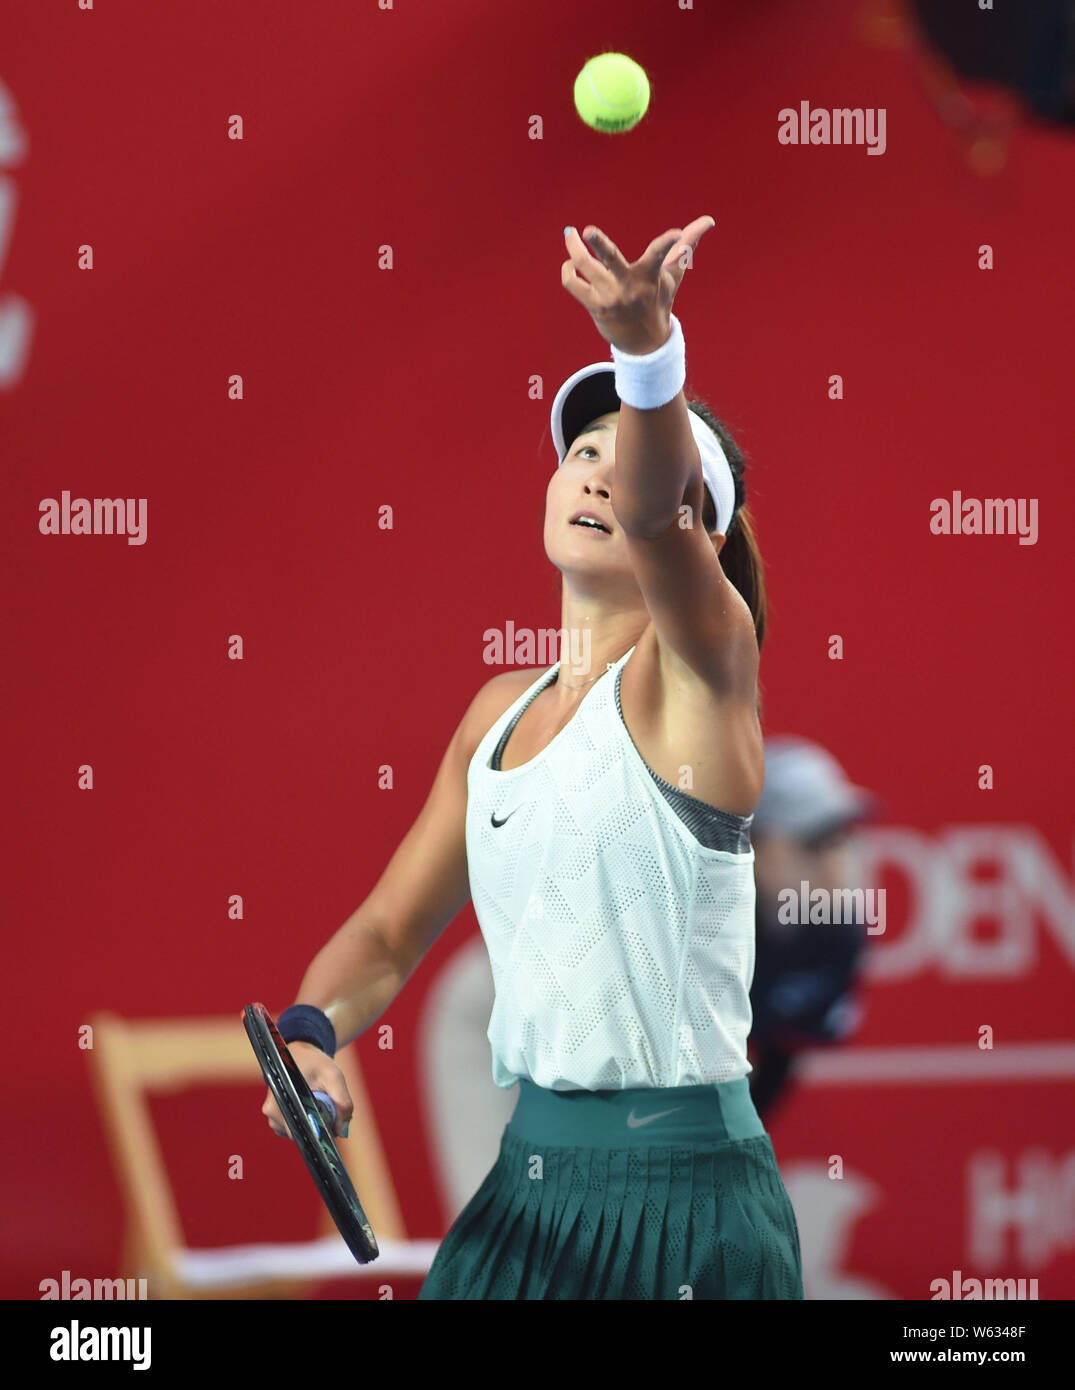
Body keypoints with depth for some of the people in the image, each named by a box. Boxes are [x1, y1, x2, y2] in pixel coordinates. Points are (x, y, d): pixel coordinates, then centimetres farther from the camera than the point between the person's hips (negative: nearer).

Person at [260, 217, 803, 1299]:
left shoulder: (695, 670, -7)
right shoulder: (501, 712, 12)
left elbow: (649, 515, -29)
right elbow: (388, 933, 16)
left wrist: (648, 342, -48)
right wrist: (311, 1036, -5)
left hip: (682, 1202, -6)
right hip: (528, 1187, 6)